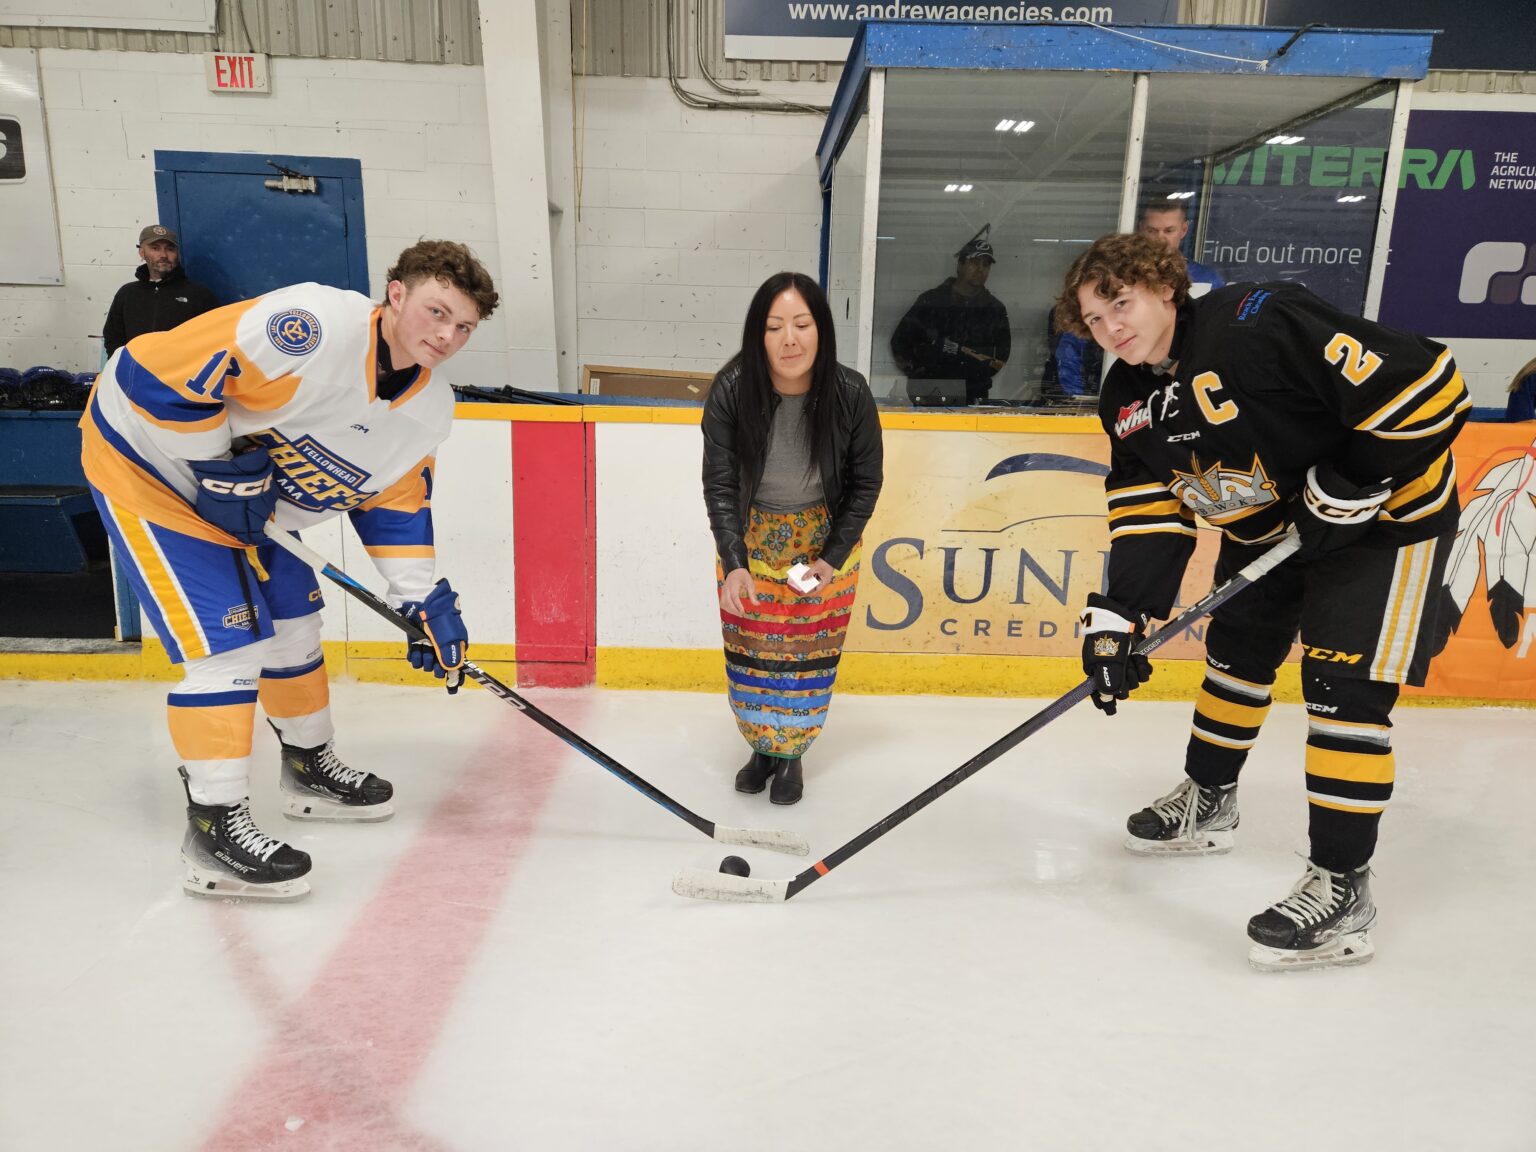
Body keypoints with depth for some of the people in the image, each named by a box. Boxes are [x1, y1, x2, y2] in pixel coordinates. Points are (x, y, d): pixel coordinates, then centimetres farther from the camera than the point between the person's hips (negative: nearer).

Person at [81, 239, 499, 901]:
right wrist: (222, 466, -24)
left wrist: (426, 602, -4)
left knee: (293, 621, 14)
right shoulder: (316, 327, -34)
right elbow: (153, 370, -32)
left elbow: (396, 500, 2)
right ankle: (214, 828, -3)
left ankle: (309, 770, 35)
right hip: (148, 458, -8)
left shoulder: (429, 407, -7)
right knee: (228, 641, -14)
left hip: (243, 494, 9)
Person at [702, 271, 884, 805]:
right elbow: (719, 484, -19)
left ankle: (791, 753, 29)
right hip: (750, 531, 1)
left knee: (809, 652, 8)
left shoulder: (850, 394, -23)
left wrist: (834, 558, -15)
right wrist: (733, 564, -30)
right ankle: (761, 746, 33)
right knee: (750, 647, 10)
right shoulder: (731, 390, -24)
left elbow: (865, 483, -10)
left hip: (825, 534, 0)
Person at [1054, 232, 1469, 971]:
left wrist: (1354, 484, -25)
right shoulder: (1128, 402, -5)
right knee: (1235, 651, 17)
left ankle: (1343, 888, -2)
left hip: (1384, 511, -8)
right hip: (1268, 525, 8)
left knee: (1343, 684, -13)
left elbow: (1426, 385, -30)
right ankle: (1209, 799, 40)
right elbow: (1147, 509, -6)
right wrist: (1118, 616, -15)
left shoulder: (1260, 323, -30)